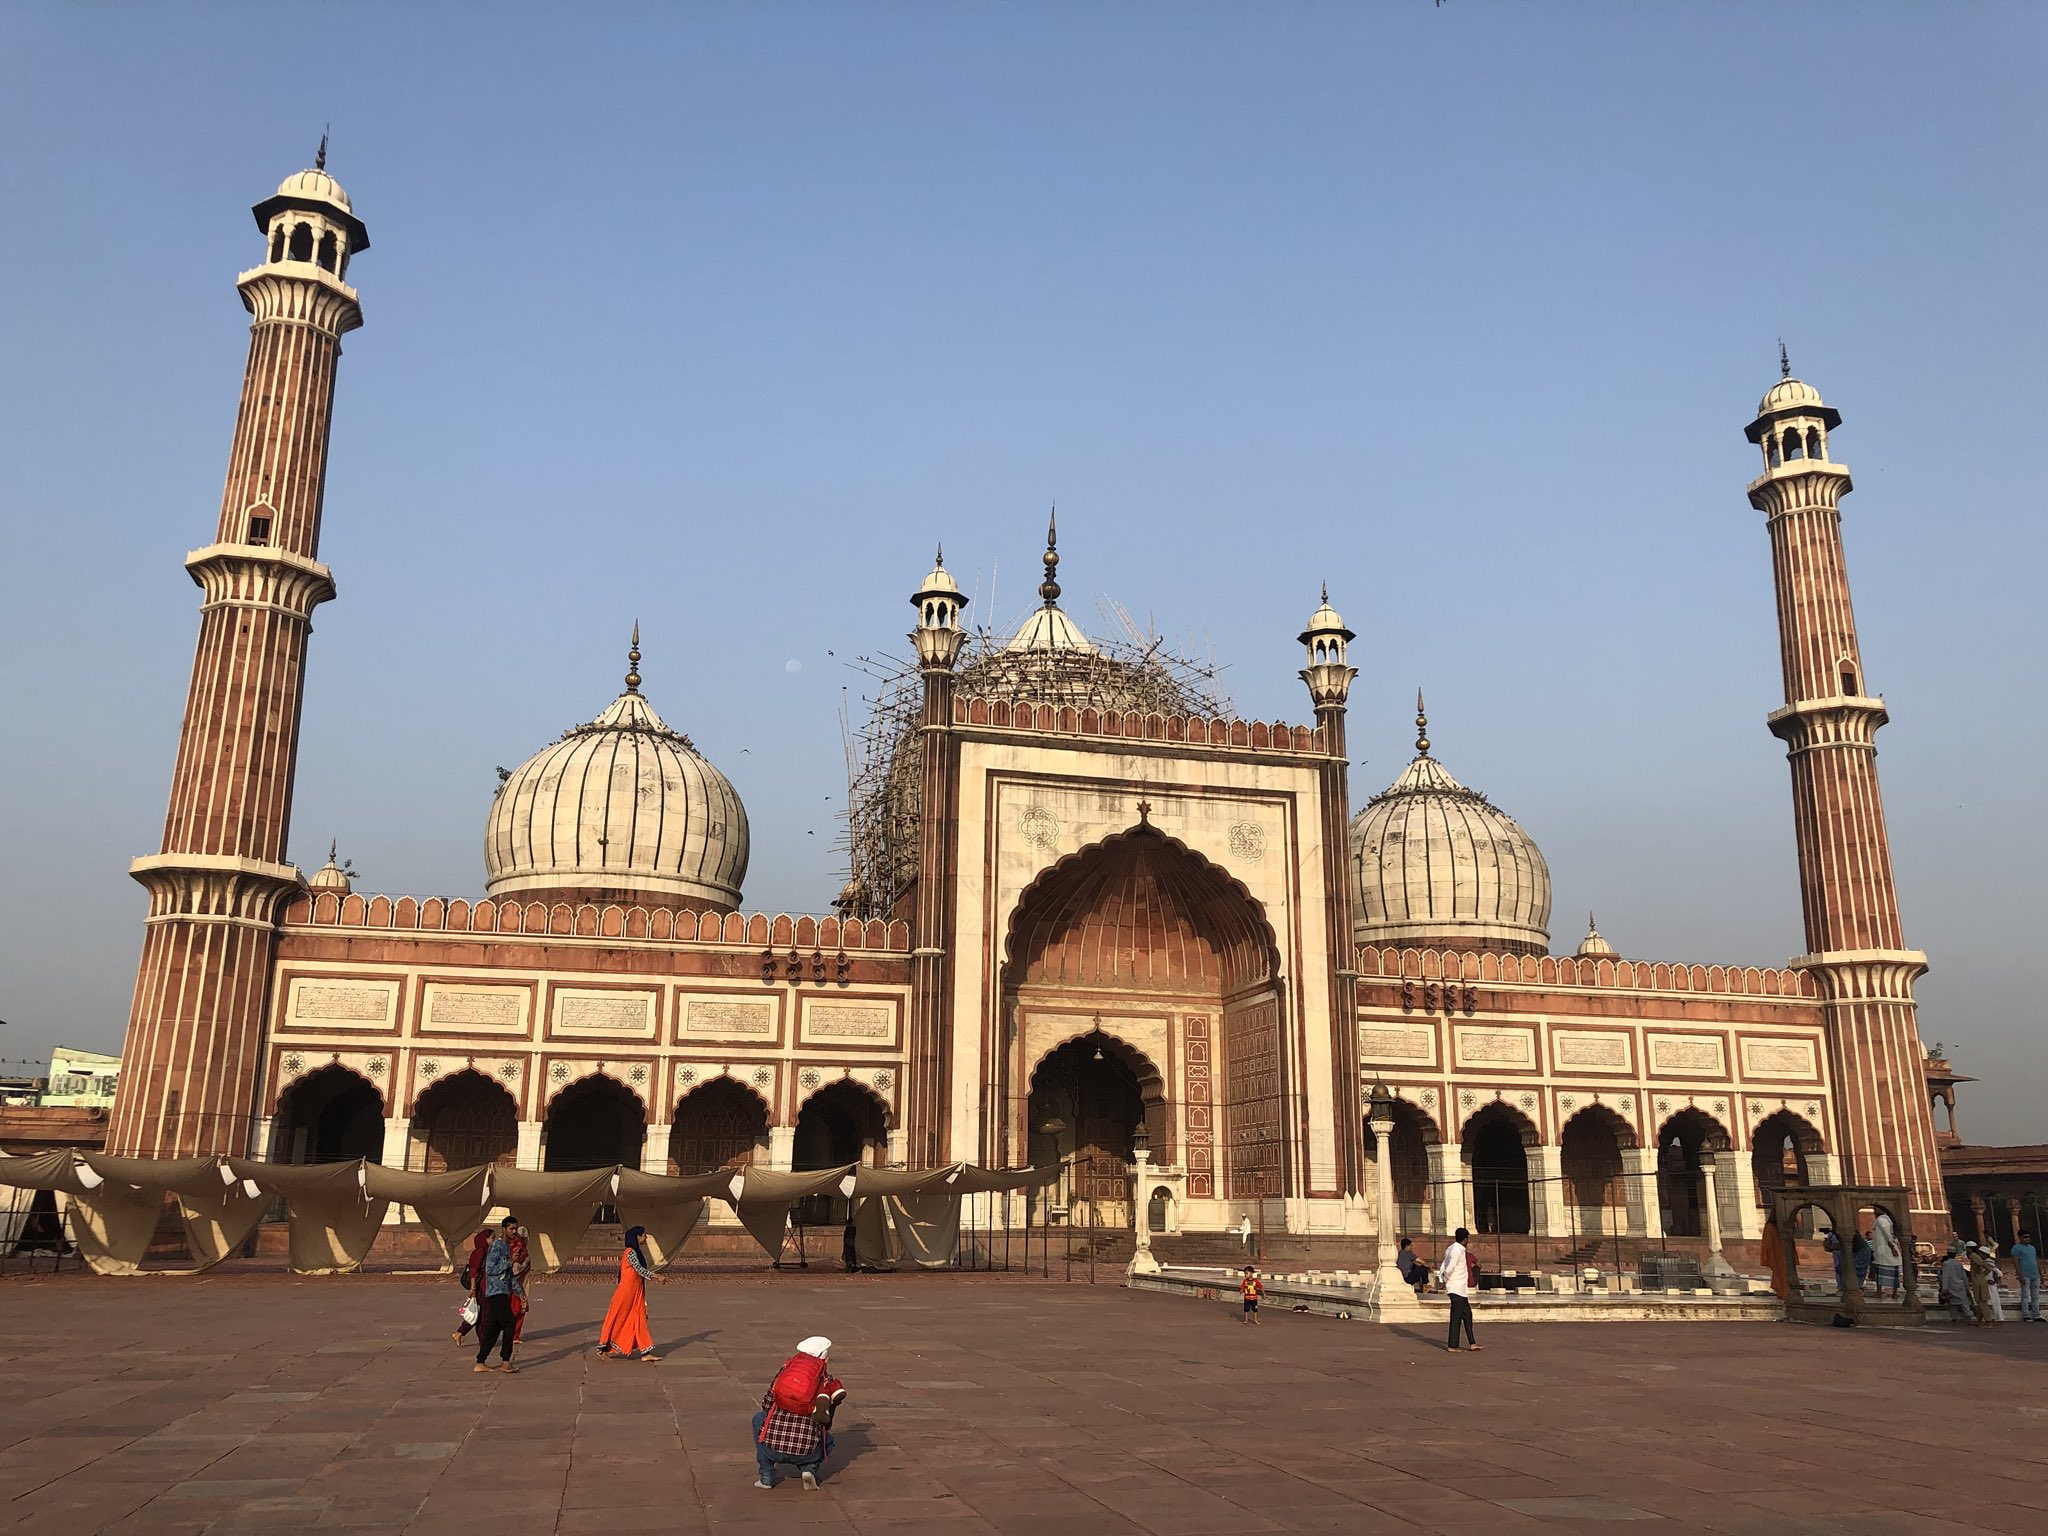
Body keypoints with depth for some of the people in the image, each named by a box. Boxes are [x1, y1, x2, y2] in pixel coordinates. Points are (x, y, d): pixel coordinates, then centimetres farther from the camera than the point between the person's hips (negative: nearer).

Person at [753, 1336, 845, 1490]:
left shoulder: (786, 1369, 10)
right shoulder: (829, 1381, 8)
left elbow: (766, 1404, 18)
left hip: (772, 1448, 0)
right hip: (806, 1451, 0)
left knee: (759, 1418, 31)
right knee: (827, 1439, 33)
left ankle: (765, 1476, 19)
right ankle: (809, 1469, 4)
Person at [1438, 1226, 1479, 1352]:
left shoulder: (1450, 1249, 12)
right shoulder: (1458, 1251, -17)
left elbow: (1444, 1266, 11)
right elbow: (1449, 1268, -21)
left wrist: (1441, 1279, 5)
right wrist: (1444, 1281, -6)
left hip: (1460, 1289, 10)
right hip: (1458, 1288, -10)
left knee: (1467, 1314, 13)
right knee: (1456, 1317, -4)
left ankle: (1472, 1343, 17)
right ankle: (1453, 1346, 0)